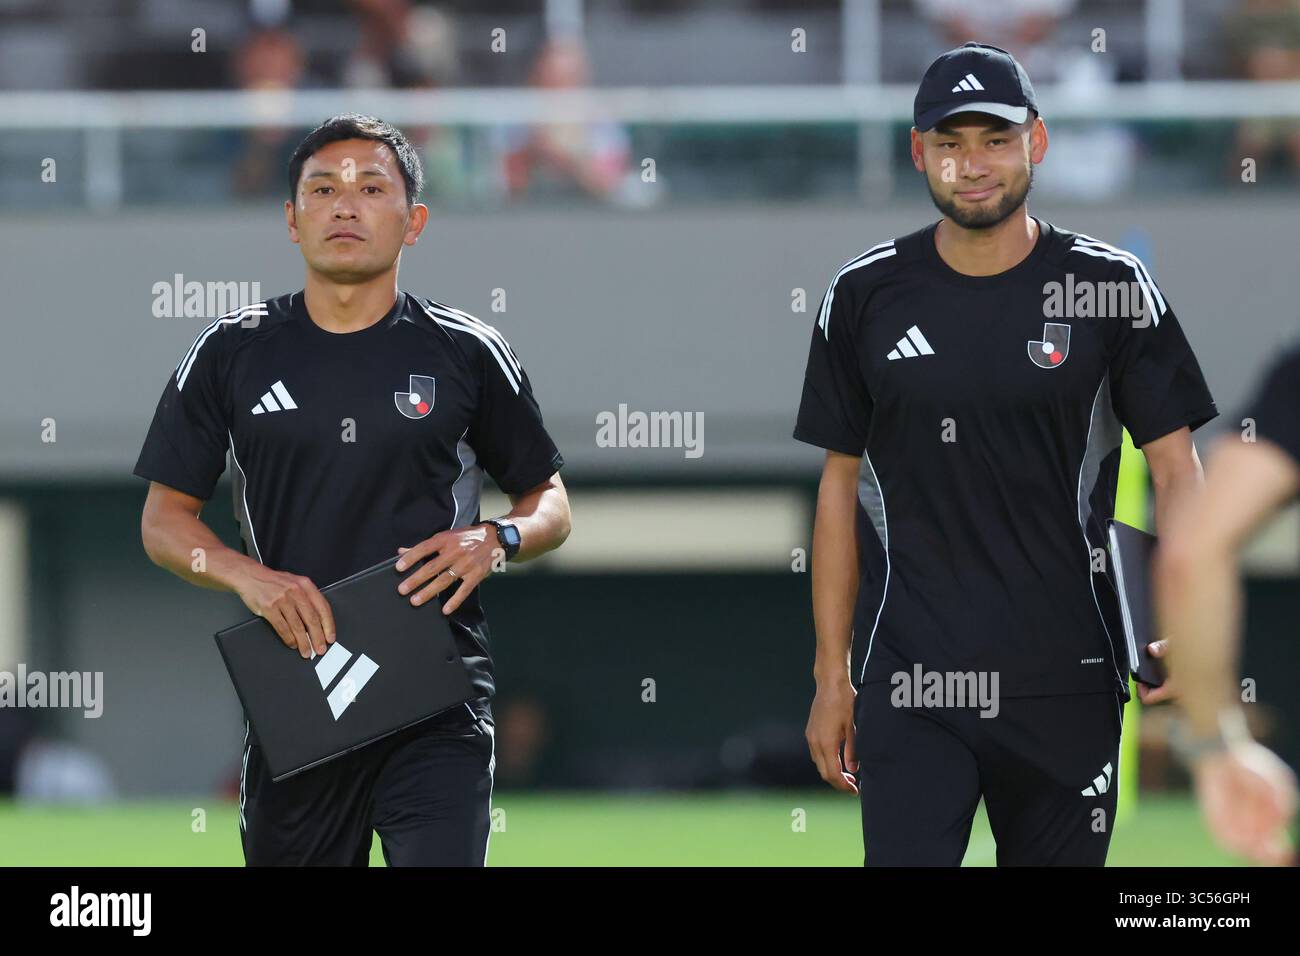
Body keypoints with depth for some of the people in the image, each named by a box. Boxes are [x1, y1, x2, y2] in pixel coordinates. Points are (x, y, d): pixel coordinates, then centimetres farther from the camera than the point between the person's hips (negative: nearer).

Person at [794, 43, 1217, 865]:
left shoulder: (1113, 289, 1)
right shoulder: (866, 296, 5)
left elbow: (1177, 467, 0)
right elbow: (841, 484, 10)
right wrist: (831, 676, 7)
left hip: (1068, 684, 0)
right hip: (908, 688, 0)